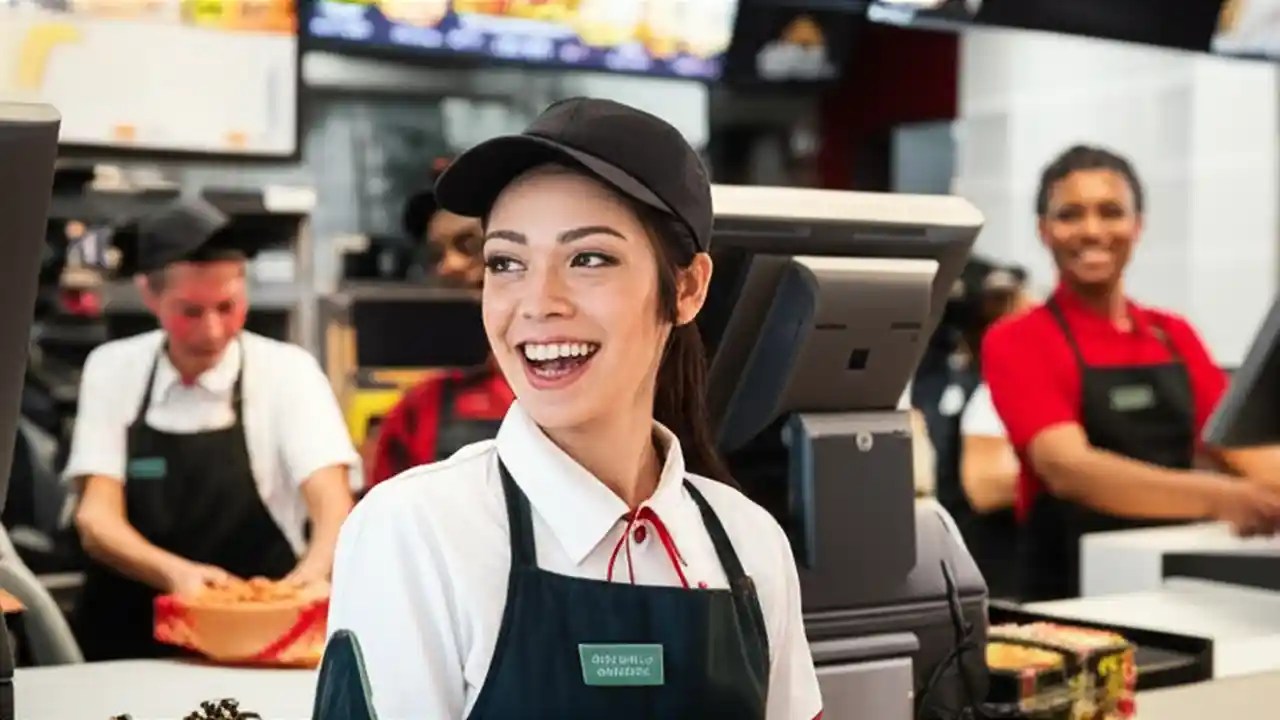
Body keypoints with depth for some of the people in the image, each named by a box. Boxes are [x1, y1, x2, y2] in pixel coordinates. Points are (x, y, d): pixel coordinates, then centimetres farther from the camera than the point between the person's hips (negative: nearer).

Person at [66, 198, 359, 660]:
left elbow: (334, 509, -12)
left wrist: (312, 574, -35)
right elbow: (96, 520, -3)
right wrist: (175, 572, -24)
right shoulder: (111, 369, 3)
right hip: (132, 640, 2)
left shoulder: (288, 371, -3)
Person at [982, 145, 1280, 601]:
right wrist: (1220, 498, -32)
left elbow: (1241, 447, 4)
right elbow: (1070, 469, -17)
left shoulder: (1176, 336, 14)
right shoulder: (1016, 342, -2)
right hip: (1074, 596, -4)